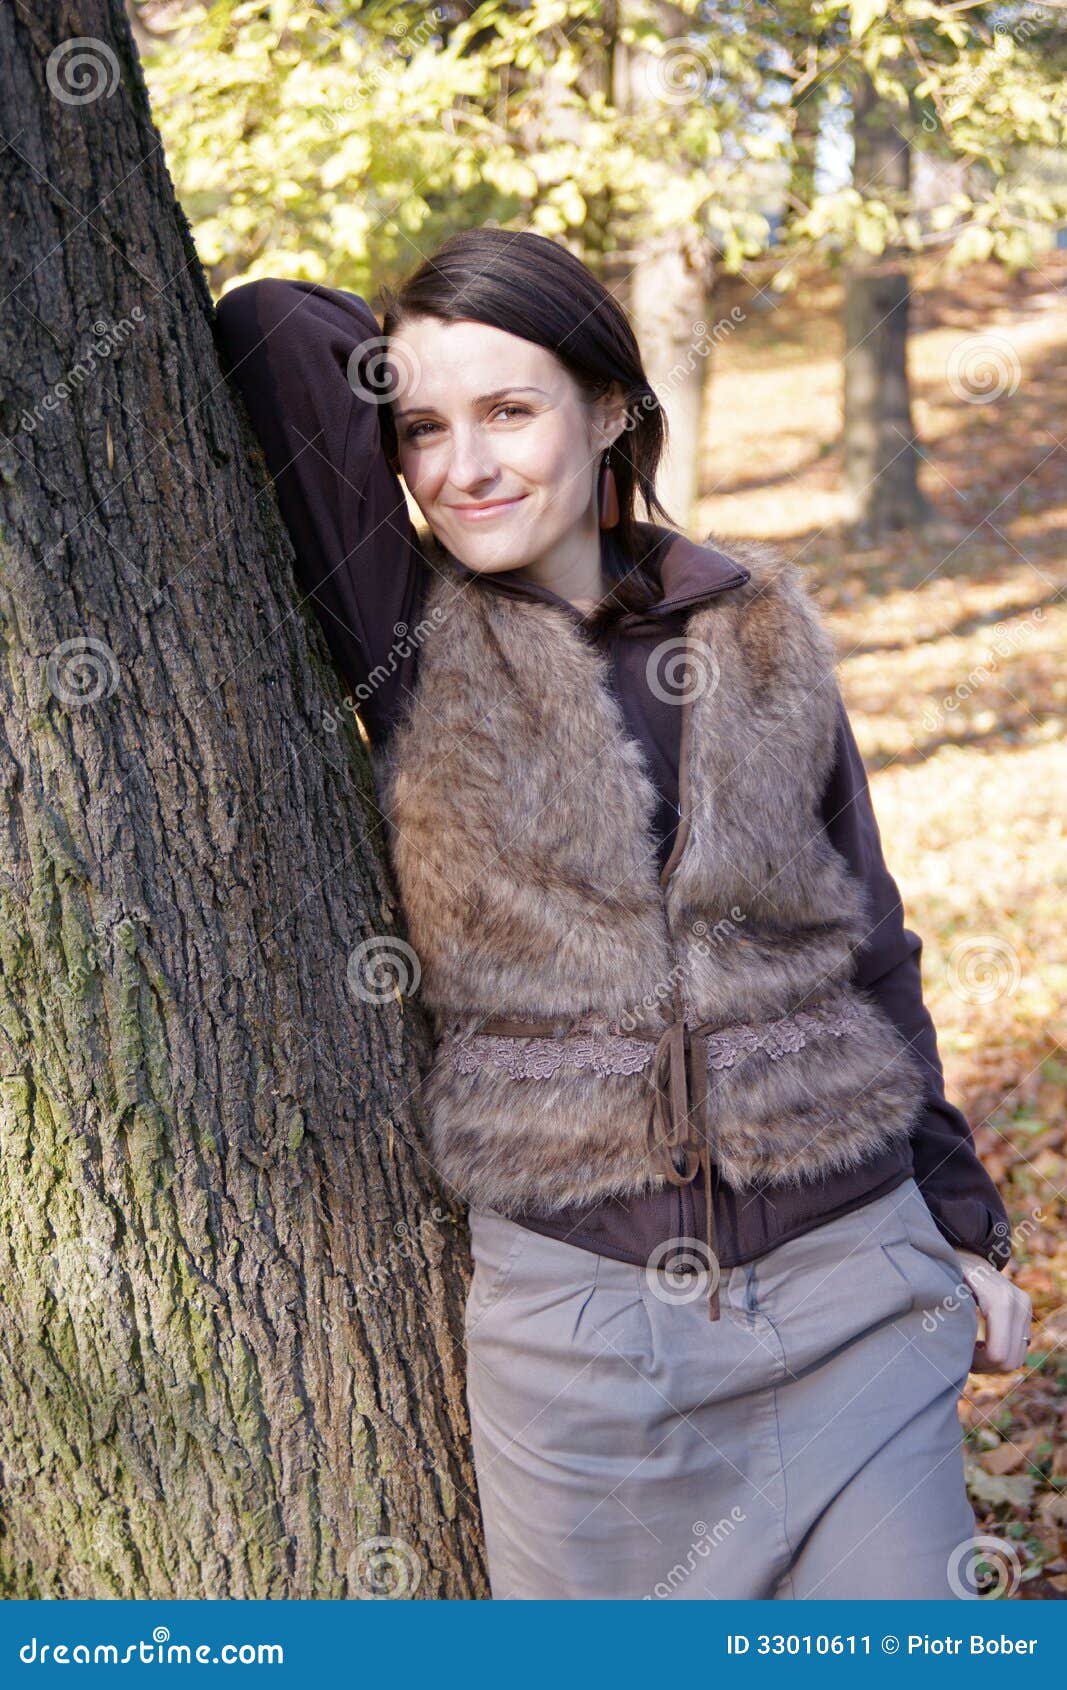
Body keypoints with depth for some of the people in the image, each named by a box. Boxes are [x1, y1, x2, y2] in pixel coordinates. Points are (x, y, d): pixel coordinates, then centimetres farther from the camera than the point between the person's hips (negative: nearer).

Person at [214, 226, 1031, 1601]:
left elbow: (869, 943, 11)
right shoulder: (413, 643, -4)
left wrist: (962, 1226, 14)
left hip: (847, 1288, 2)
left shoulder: (758, 629, 4)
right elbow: (271, 333, -15)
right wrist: (411, 370, 3)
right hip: (570, 1309, -1)